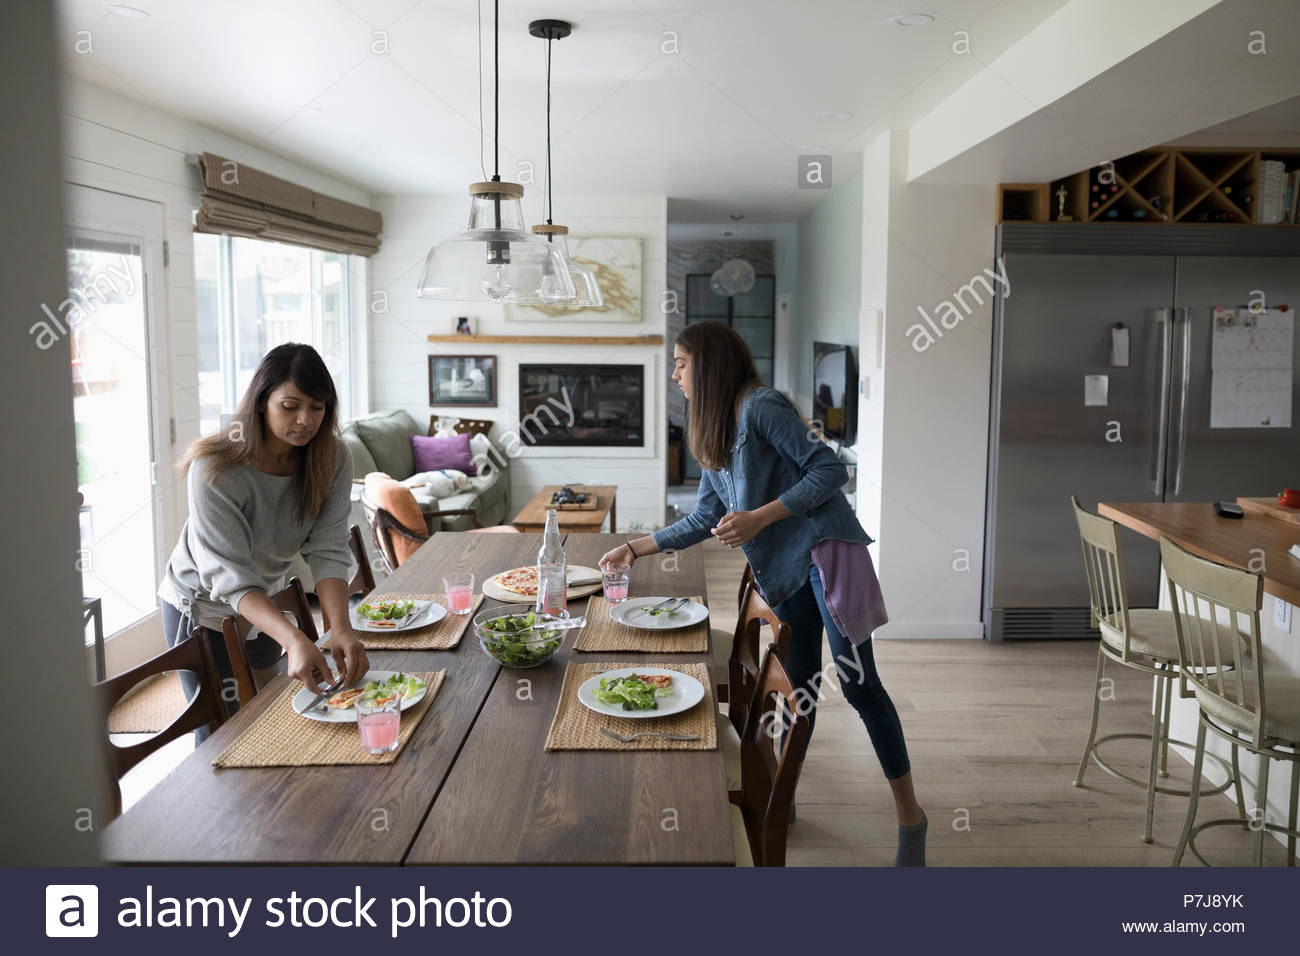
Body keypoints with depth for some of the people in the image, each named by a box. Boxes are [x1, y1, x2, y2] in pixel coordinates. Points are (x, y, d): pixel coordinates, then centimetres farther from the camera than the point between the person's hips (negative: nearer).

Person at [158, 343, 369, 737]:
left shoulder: (334, 459, -19)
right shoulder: (215, 470, -31)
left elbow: (328, 551, -24)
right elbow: (230, 575, -35)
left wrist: (341, 628, -40)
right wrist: (294, 640, -50)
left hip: (266, 603, 5)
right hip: (203, 608, -4)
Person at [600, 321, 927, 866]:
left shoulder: (760, 407, -11)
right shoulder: (712, 437, 15)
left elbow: (831, 469, -16)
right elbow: (705, 520, 20)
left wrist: (760, 517, -20)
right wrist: (636, 548, 19)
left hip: (824, 550, -8)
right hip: (781, 567, 8)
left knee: (858, 683, -5)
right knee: (799, 685, 13)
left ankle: (909, 815, 8)